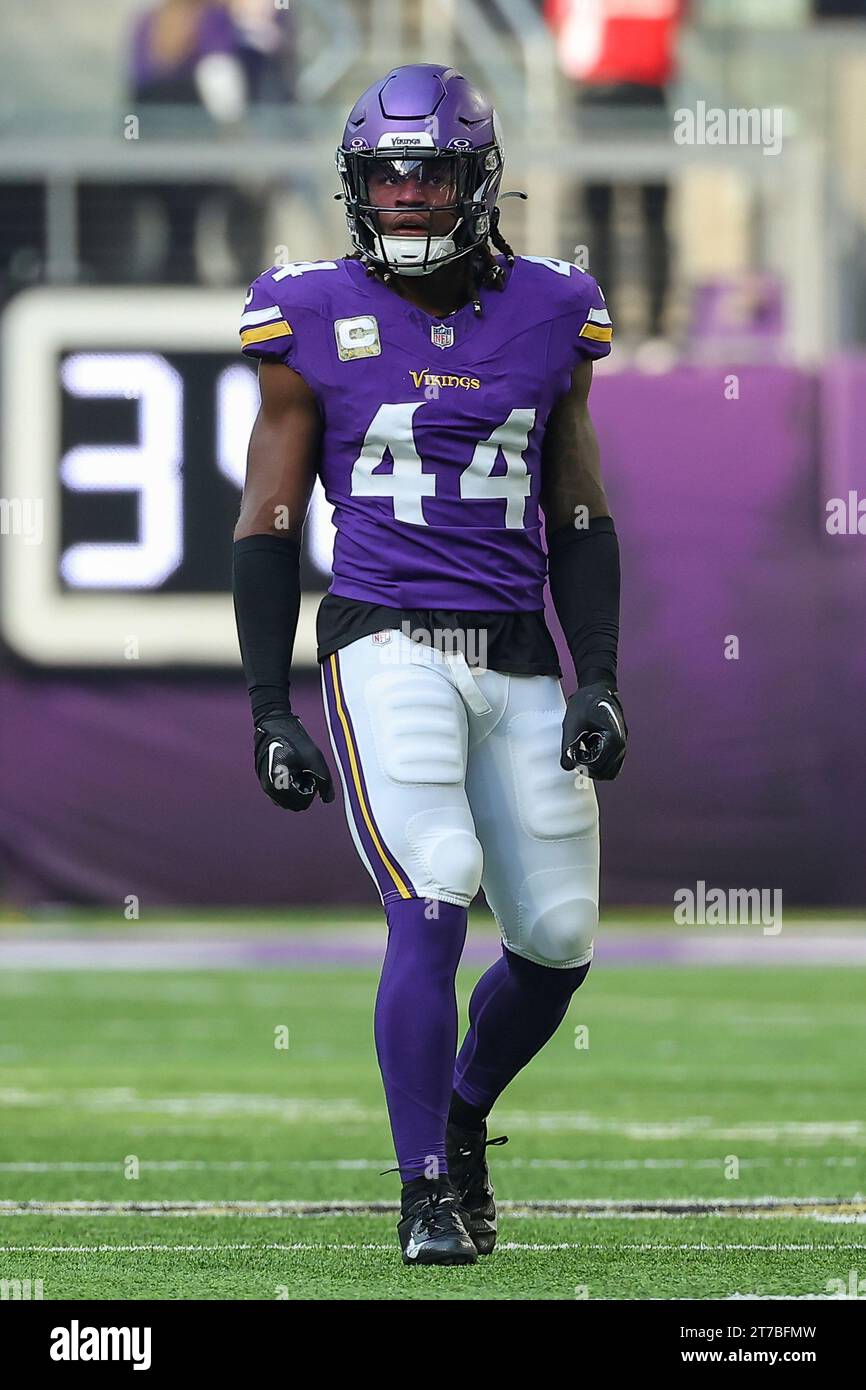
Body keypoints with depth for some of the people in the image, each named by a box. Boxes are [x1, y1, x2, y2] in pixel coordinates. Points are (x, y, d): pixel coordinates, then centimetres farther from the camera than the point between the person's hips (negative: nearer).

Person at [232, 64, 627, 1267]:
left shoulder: (551, 318, 7)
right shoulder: (313, 324, 0)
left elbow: (581, 517, 13)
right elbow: (268, 526, 3)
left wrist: (599, 679, 4)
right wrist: (270, 711, -2)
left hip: (519, 659, 4)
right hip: (388, 644, -4)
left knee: (558, 941, 6)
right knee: (433, 912, -18)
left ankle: (462, 1118, 34)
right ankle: (428, 1195, -9)